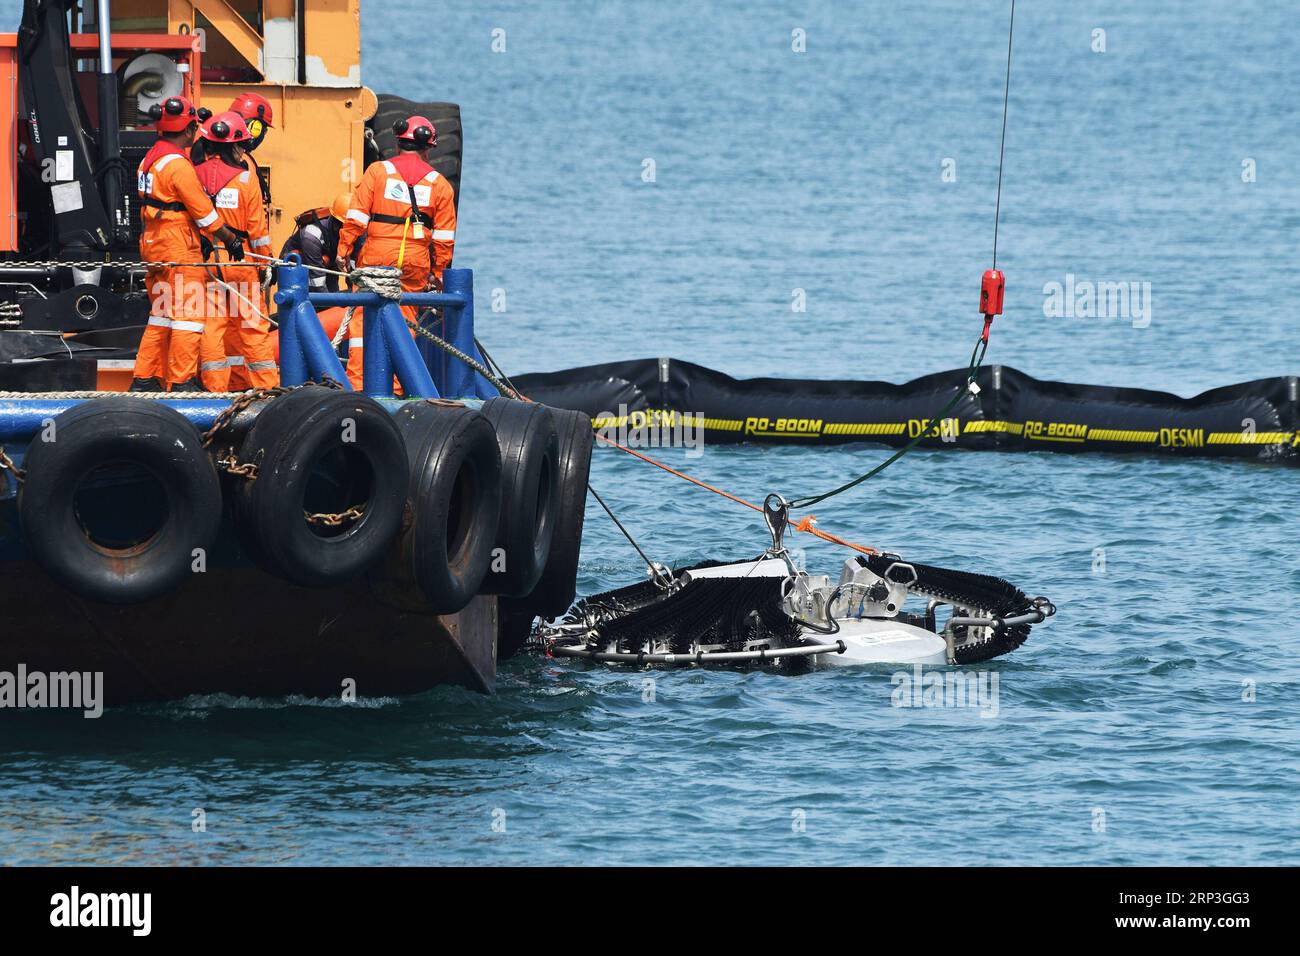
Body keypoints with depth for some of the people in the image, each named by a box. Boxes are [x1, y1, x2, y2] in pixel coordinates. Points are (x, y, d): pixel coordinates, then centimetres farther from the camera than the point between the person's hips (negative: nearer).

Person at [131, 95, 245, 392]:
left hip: (152, 243, 9)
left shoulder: (151, 158, 12)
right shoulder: (178, 164, -17)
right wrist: (231, 240, -6)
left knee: (160, 316, 15)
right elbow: (203, 211, -15)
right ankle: (182, 382, -7)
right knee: (188, 314, -5)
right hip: (178, 249, -9)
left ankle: (144, 379, 16)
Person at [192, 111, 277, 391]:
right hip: (241, 262, -2)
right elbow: (257, 226, -5)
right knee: (251, 323, 5)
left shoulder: (196, 175, -1)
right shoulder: (245, 177, -6)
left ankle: (215, 385, 3)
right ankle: (265, 382, 7)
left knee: (211, 324, 4)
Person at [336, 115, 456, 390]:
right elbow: (444, 236, 8)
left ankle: (356, 382, -4)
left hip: (377, 254, -2)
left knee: (363, 317, 3)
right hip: (416, 260, 2)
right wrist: (438, 272, 14)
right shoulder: (439, 184, 8)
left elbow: (356, 216, -3)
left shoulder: (378, 171, 3)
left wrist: (344, 249, -1)